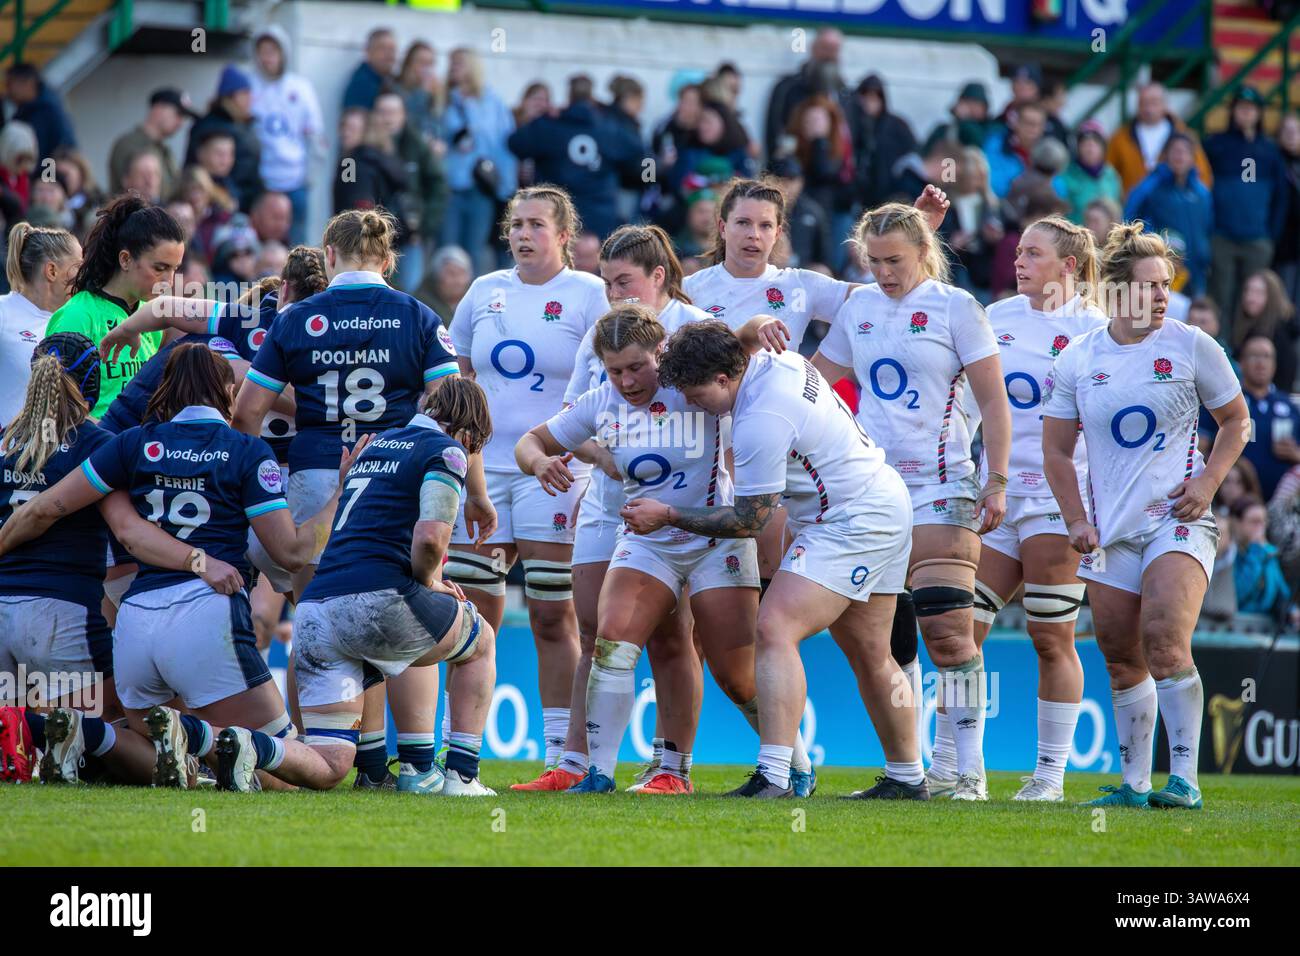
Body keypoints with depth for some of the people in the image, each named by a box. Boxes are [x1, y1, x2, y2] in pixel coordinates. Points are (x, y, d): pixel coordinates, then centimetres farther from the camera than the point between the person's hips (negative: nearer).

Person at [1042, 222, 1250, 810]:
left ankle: (1184, 780, -19)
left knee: (1164, 642, -21)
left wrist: (1209, 479, -5)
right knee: (1122, 661, 5)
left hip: (1177, 521, -3)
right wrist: (1076, 520, 3)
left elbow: (1235, 420, 10)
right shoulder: (1077, 359, 4)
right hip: (1110, 530, 3)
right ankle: (1133, 783, 16)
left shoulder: (1192, 347, -1)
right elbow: (1057, 451, 12)